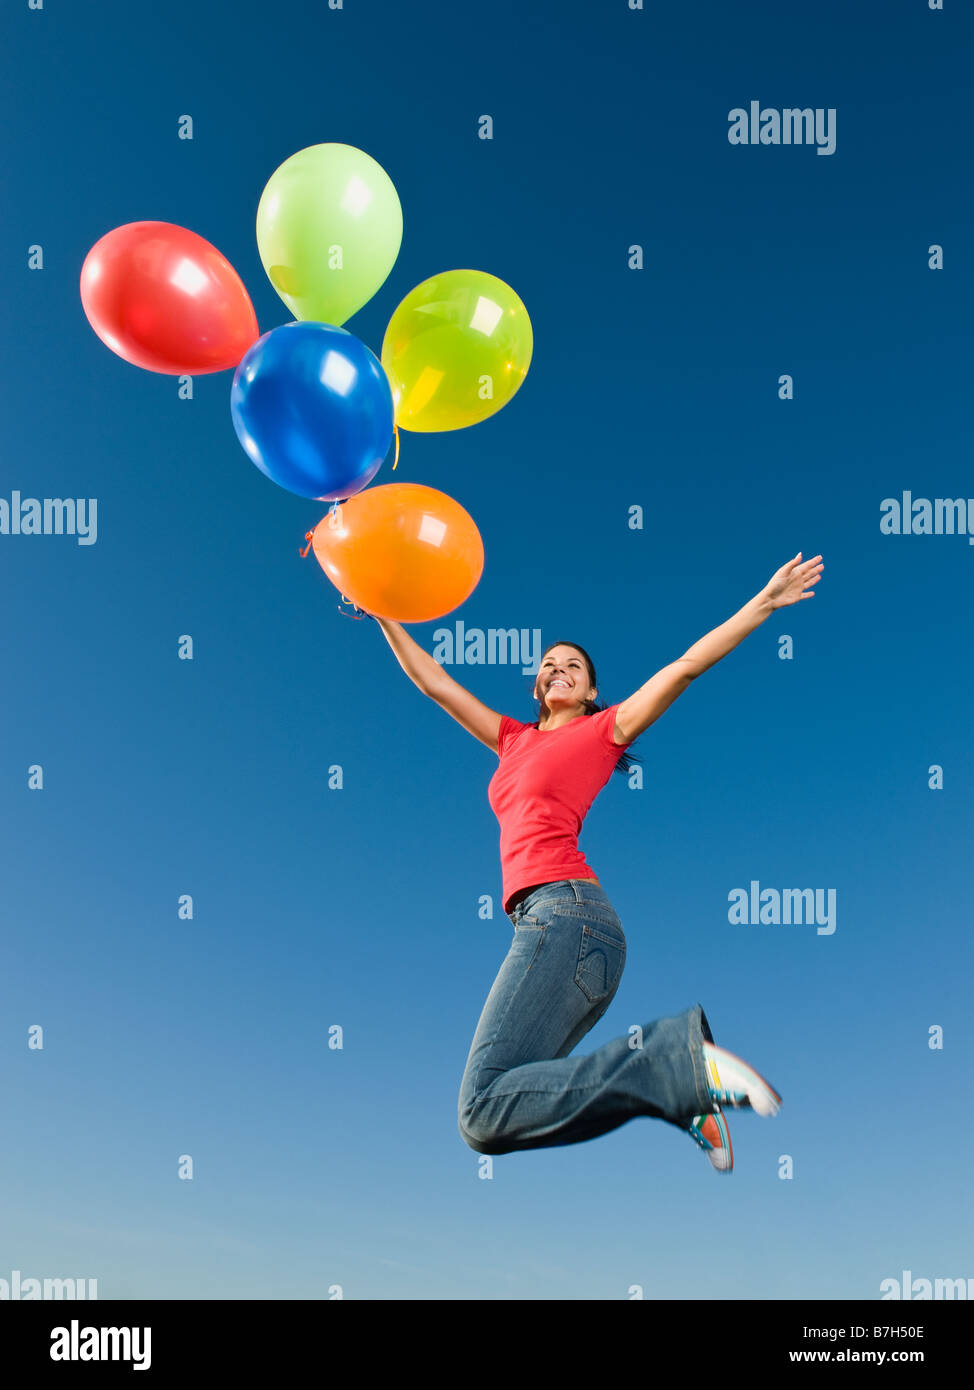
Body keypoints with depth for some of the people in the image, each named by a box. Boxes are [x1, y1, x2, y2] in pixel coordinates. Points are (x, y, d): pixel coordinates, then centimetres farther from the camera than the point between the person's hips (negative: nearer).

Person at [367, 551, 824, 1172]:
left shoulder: (604, 727, 12)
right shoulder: (515, 740, 28)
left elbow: (686, 665, 10)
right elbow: (434, 682, 34)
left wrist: (765, 602, 8)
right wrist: (385, 618, 35)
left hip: (565, 911, -7)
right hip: (546, 919, 7)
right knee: (498, 1108, -6)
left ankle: (683, 1060, -17)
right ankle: (671, 1067, -4)